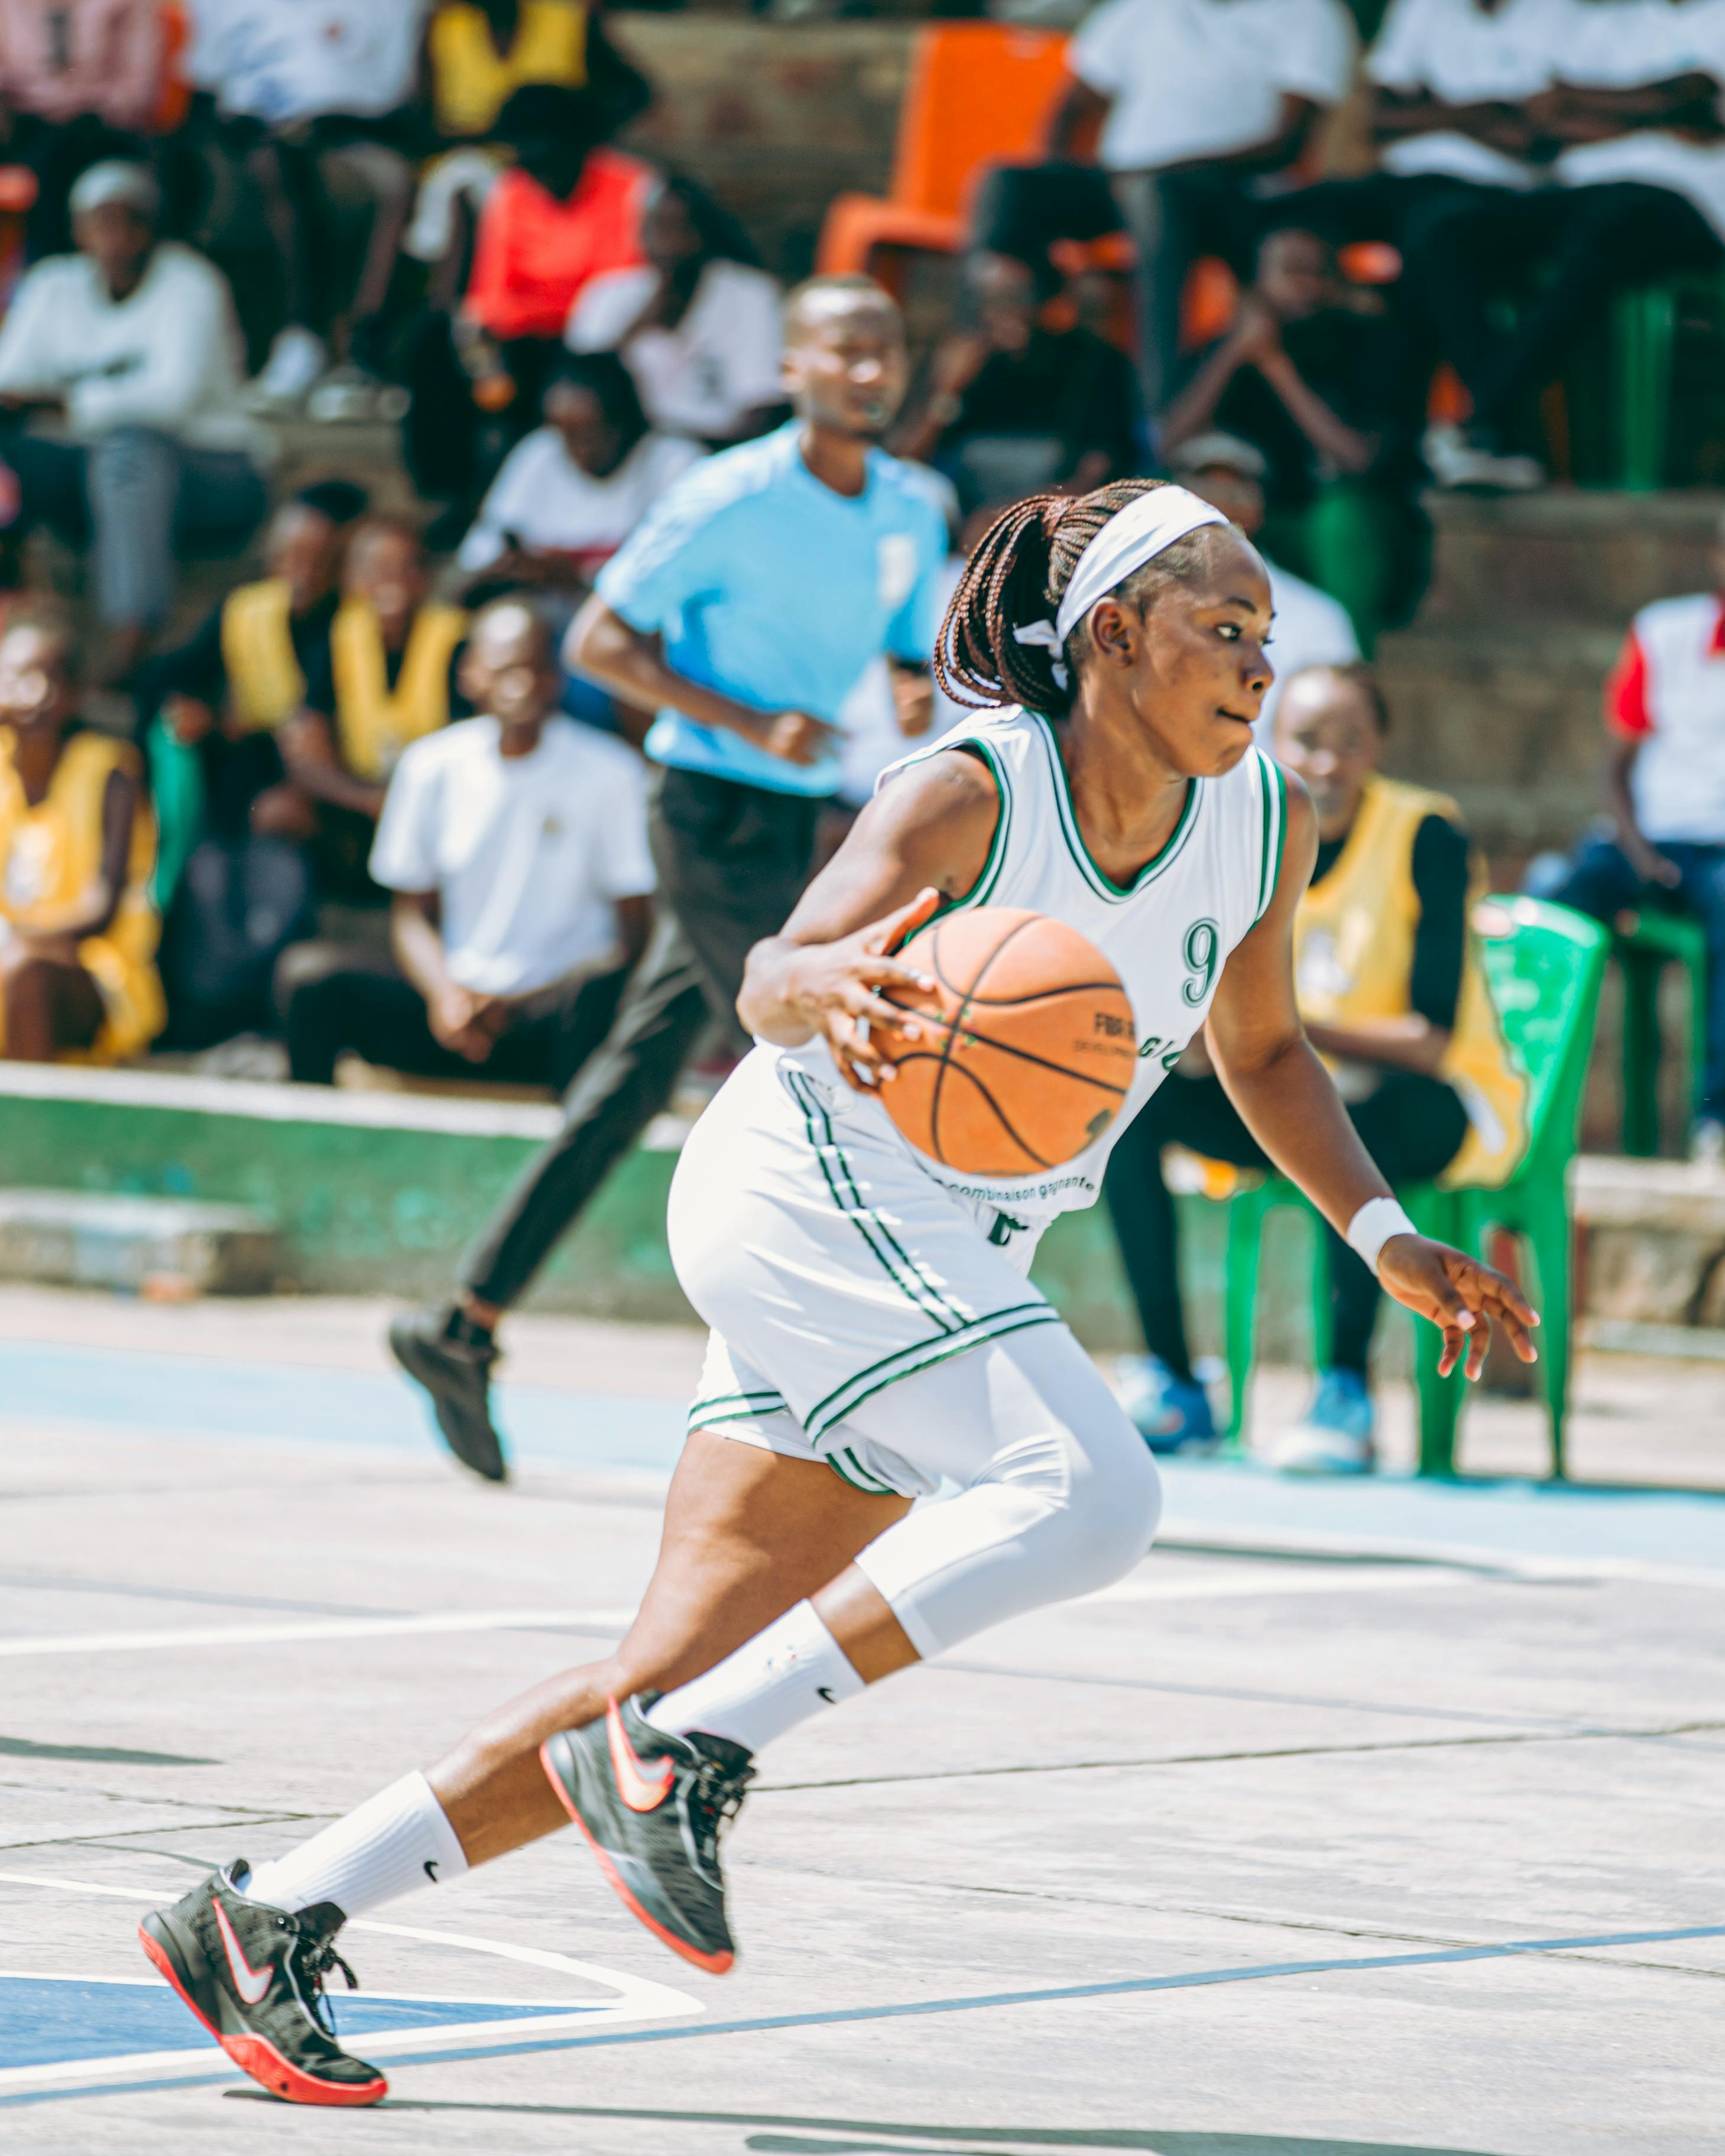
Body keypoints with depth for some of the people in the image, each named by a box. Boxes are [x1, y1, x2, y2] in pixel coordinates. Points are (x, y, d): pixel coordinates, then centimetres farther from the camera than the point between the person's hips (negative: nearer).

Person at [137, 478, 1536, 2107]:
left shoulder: (1267, 826, 4)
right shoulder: (976, 791, -17)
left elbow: (1262, 1051, 22)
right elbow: (774, 978, -29)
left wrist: (1383, 1238, 12)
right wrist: (828, 987, -53)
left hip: (946, 1269, 8)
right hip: (813, 1193, -8)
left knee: (673, 1689, 3)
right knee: (1090, 1492, -28)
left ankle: (270, 1922, 7)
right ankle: (685, 1753, -21)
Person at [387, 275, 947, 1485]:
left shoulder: (912, 511, 8)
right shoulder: (731, 500, -13)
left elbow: (915, 654, 19)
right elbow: (599, 639, -11)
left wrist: (927, 685, -6)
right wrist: (750, 724, -20)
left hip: (798, 819, 7)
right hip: (718, 813, -7)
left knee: (633, 1083, 9)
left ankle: (467, 1326, 15)